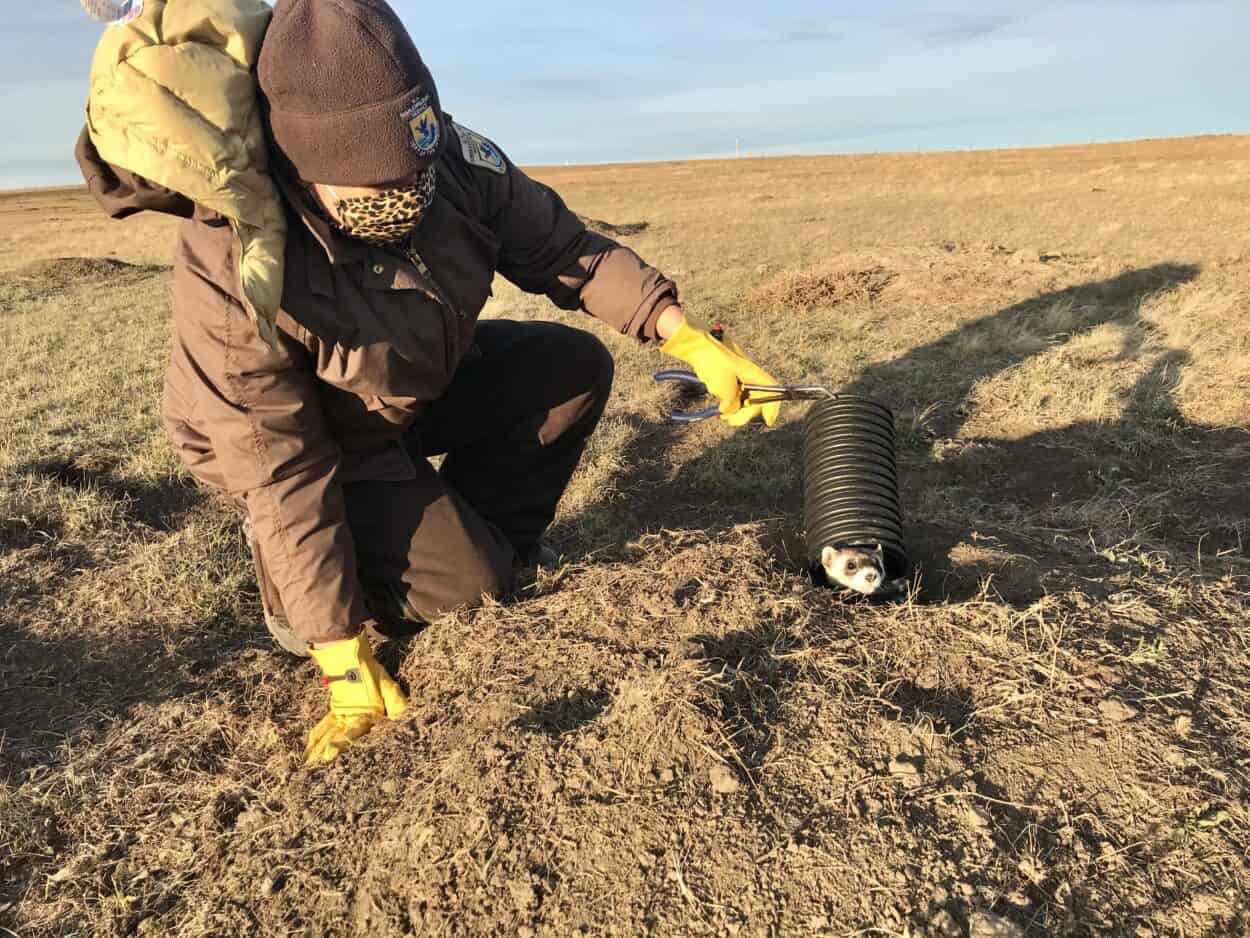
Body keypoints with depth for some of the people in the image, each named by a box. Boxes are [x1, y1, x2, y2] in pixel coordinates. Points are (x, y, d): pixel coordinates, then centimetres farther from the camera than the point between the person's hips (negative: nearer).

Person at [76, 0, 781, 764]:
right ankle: (294, 580, 7)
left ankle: (485, 532, 9)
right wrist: (340, 652, -25)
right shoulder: (231, 274, -36)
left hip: (422, 391, 6)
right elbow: (283, 480, -30)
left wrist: (690, 339, -21)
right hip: (316, 445, -5)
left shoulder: (459, 161, -24)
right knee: (470, 581, -19)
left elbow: (566, 251, -11)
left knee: (575, 366, -9)